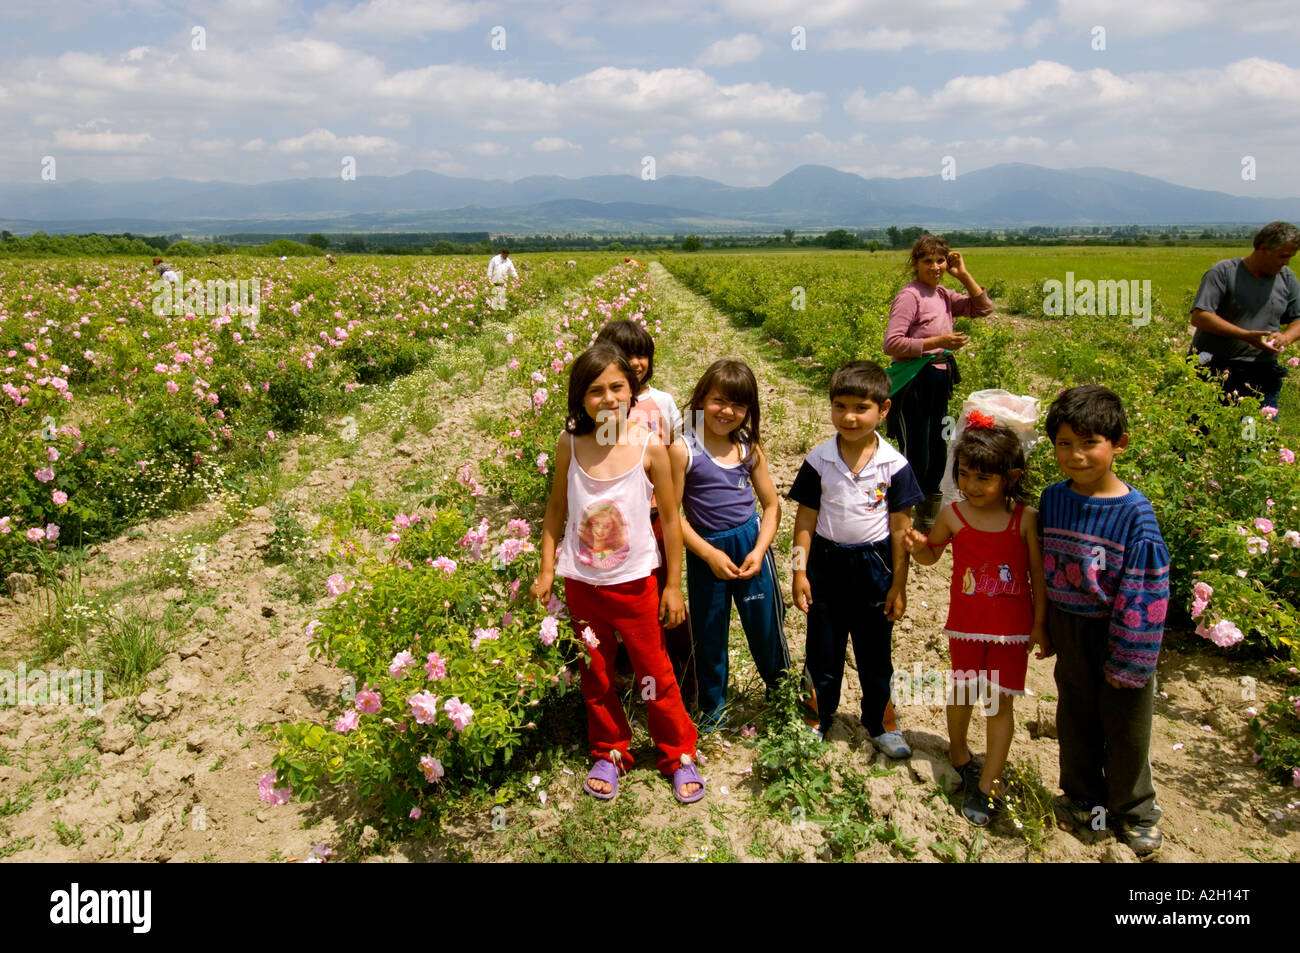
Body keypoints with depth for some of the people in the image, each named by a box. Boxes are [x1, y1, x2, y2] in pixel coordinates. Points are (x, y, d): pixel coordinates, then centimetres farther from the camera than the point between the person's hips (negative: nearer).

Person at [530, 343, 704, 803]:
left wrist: (674, 586, -2)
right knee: (596, 675, 17)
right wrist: (547, 570, 4)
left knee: (655, 674, 10)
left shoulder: (649, 446, -14)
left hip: (635, 582, -2)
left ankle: (679, 755, 31)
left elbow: (670, 518, -5)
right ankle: (609, 753, 38)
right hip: (581, 583, 2)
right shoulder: (570, 445, -9)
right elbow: (556, 510, 4)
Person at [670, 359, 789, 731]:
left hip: (751, 544, 3)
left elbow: (772, 504, 5)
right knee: (709, 633, 12)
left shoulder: (750, 447, 0)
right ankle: (713, 707, 34)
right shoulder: (683, 449, -12)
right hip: (706, 550, -2)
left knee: (766, 624, 14)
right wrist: (711, 554, -14)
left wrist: (759, 550, -9)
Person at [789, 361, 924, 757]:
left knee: (875, 653, 14)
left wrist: (899, 584, -2)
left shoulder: (894, 465, -9)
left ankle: (882, 723, 35)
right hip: (827, 561, 0)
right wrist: (800, 571, -5)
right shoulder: (818, 461, -8)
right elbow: (806, 519, -2)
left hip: (874, 564, 0)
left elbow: (900, 529, -4)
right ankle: (816, 720, 33)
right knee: (822, 650, 12)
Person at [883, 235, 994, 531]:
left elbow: (984, 308, 8)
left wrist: (963, 274, 2)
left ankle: (928, 520, 31)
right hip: (912, 383, -8)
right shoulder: (910, 295, -13)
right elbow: (891, 343, -20)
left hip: (938, 382, 8)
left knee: (937, 454, 16)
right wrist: (937, 342, -23)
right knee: (915, 457, -4)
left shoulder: (943, 295, 10)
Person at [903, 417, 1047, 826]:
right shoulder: (952, 516, -9)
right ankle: (958, 754, 43)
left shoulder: (1026, 518, -13)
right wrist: (918, 547, -15)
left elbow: (1038, 573, -5)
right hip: (965, 624, 2)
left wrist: (1039, 624, -3)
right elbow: (931, 555, 8)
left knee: (1000, 702, 5)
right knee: (962, 693, 16)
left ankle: (985, 787, 16)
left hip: (1012, 628, -1)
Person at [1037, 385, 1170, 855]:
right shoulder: (1053, 499, -6)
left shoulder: (1134, 513, -19)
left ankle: (1133, 810, 37)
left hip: (1116, 635, -4)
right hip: (1069, 630, 4)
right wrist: (1044, 629, 8)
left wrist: (1127, 660, -15)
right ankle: (1083, 798, 41)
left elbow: (1144, 593, -16)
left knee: (1126, 726, 13)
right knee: (1076, 716, 19)